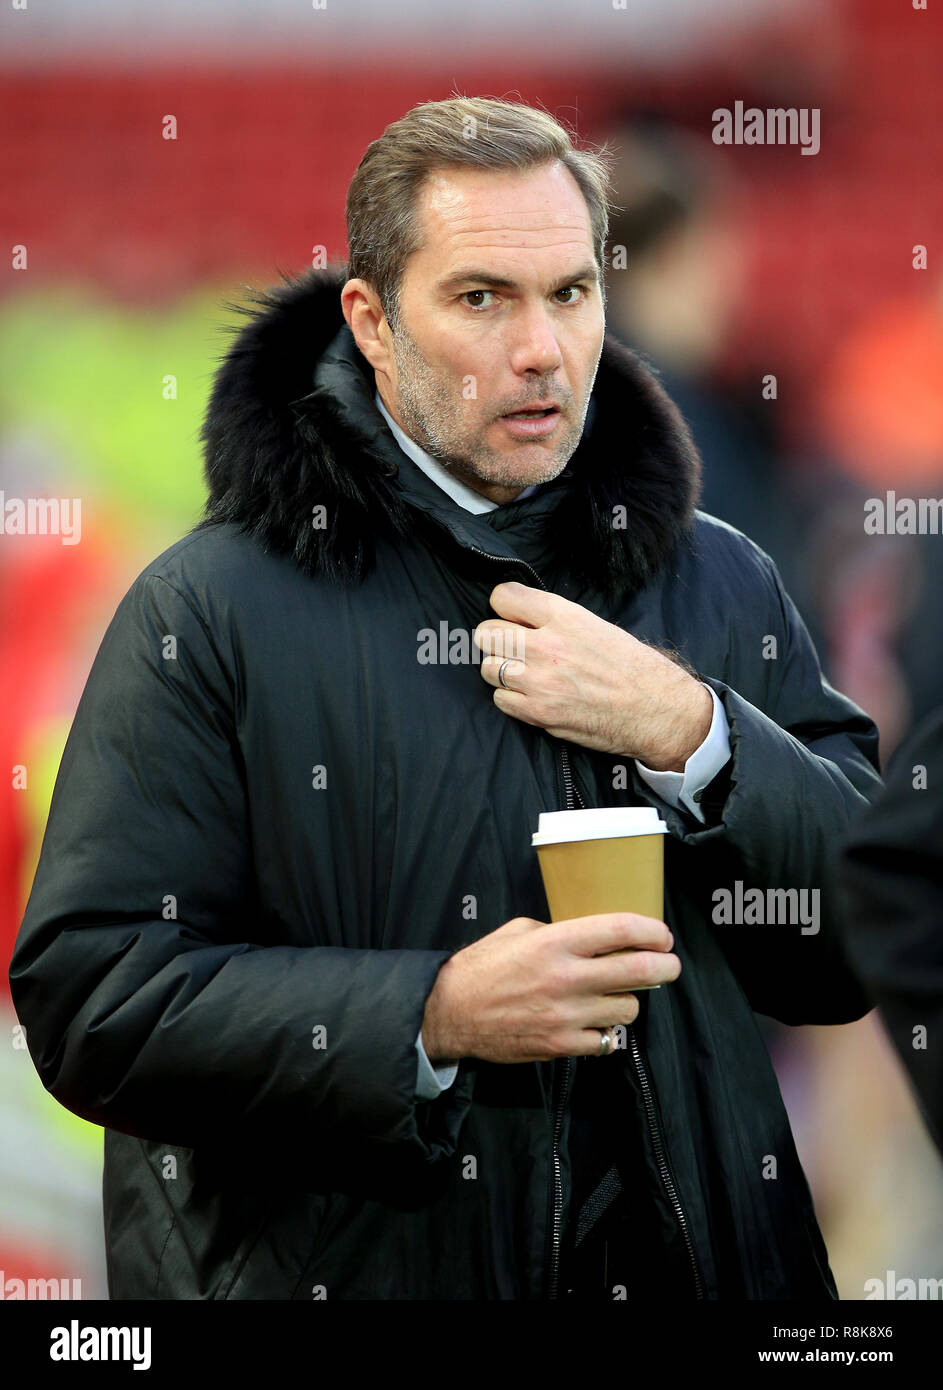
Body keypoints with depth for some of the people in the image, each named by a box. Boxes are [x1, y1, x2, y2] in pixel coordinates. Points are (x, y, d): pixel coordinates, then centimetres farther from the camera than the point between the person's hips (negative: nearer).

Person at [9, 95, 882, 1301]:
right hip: (335, 1265, -4)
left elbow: (869, 951, 2)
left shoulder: (720, 585, 6)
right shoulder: (213, 611, -7)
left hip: (687, 1255, 4)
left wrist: (686, 737, -13)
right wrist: (432, 1019, -23)